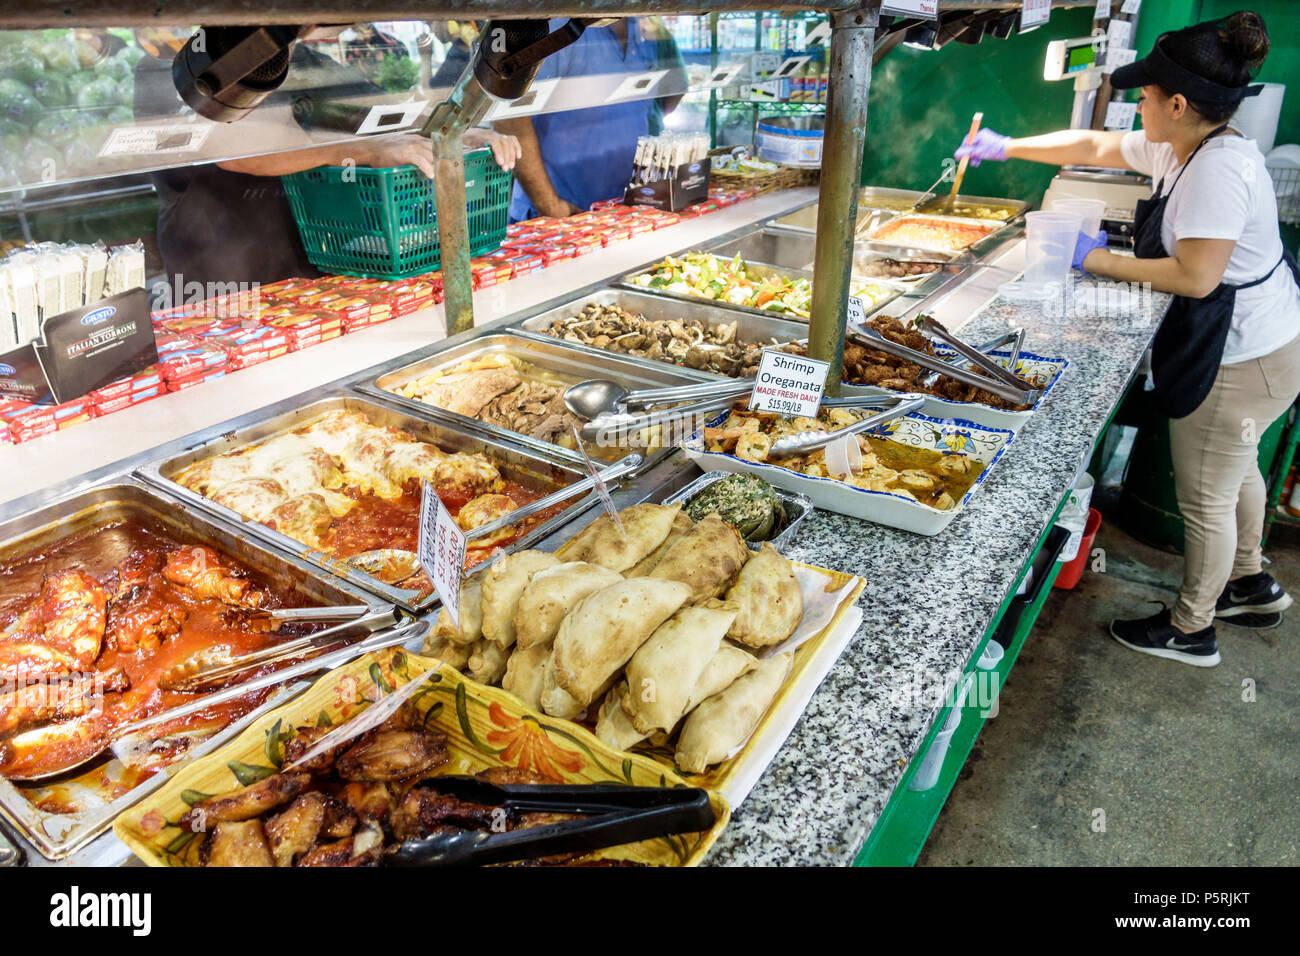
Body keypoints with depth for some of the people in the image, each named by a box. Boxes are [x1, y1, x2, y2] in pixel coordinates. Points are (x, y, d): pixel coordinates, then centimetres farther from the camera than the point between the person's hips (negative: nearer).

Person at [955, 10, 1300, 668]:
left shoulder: (1220, 168, -27)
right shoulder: (1176, 149, 3)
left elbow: (1197, 276, -31)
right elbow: (1092, 146, 15)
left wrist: (1103, 261, -20)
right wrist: (1007, 147, 18)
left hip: (1242, 359, -10)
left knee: (1205, 496, 4)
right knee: (1232, 467, 27)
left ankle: (1191, 630, 23)